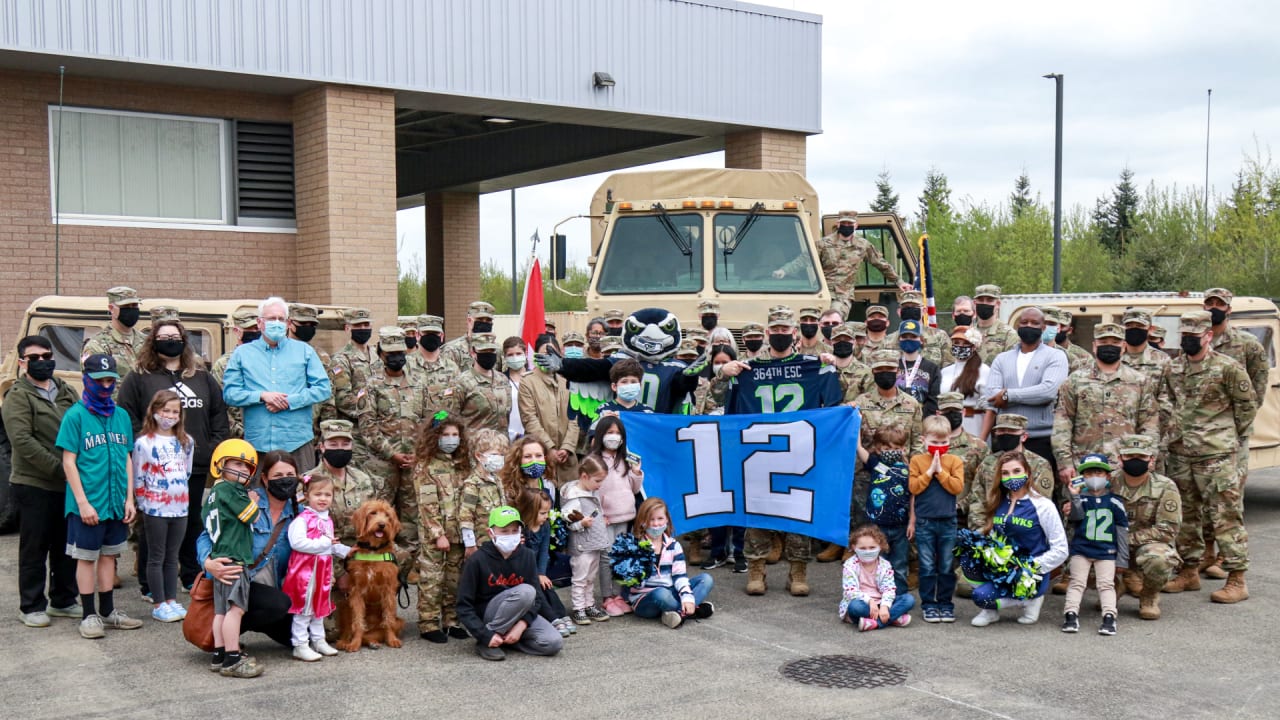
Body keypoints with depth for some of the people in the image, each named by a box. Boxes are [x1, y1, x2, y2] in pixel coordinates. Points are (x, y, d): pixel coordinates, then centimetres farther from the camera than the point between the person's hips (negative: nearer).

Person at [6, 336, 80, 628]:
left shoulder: (66, 393, 12)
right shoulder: (18, 397, -6)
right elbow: (22, 441, -16)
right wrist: (58, 468, -21)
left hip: (68, 484, 5)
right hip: (34, 485, -5)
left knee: (67, 546, 12)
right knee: (34, 548, 3)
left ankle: (63, 601, 24)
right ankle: (31, 607, 13)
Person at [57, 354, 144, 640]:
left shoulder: (121, 415, 6)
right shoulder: (75, 415, -8)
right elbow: (68, 462, -9)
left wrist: (129, 498, 5)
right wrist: (83, 502, -14)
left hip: (117, 502, 5)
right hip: (88, 503, -5)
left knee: (109, 555, 14)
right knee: (86, 557, 5)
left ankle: (108, 611, 25)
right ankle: (89, 615, 15)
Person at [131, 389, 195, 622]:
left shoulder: (186, 442, 8)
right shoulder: (144, 443, -7)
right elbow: (138, 478, -5)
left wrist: (182, 496, 13)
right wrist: (145, 503, -6)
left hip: (180, 508, 4)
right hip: (155, 509, -4)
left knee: (172, 557, 12)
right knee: (157, 558, 4)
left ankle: (171, 601, 18)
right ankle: (159, 605, 8)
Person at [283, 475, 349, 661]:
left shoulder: (328, 520, 14)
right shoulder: (302, 519, -14)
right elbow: (297, 542, -28)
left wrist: (345, 550, 12)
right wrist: (324, 543, -23)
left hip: (323, 571, 8)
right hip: (304, 570, -8)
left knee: (320, 607, 17)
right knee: (303, 608, -2)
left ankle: (318, 641, 28)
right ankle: (300, 646, 4)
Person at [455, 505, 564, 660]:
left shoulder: (527, 556, -5)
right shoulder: (478, 560, -16)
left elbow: (537, 598, -3)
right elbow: (464, 606, -14)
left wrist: (521, 625, -20)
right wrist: (486, 635, -23)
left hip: (519, 615, 5)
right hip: (484, 618, -5)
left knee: (554, 644, -19)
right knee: (525, 591, -31)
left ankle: (504, 638, 2)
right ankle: (485, 643, -20)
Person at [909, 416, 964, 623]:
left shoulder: (955, 461, 3)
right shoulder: (917, 461, 1)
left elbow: (958, 487, -10)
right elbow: (913, 487, -8)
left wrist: (940, 471, -14)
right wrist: (930, 471, -13)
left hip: (947, 522, 1)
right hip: (924, 522, -1)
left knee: (947, 567, 7)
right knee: (927, 567, 5)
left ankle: (945, 603, 17)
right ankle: (929, 604, 13)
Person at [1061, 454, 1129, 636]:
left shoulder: (1115, 501, 4)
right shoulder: (1081, 498, 3)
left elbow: (1122, 530, 6)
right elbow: (1077, 516, -16)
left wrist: (1122, 559, 4)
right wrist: (1074, 497, -34)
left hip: (1106, 552, 0)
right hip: (1081, 549, 0)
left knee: (1106, 584, -8)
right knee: (1077, 583, -5)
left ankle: (1109, 616, -17)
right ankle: (1071, 615, -11)